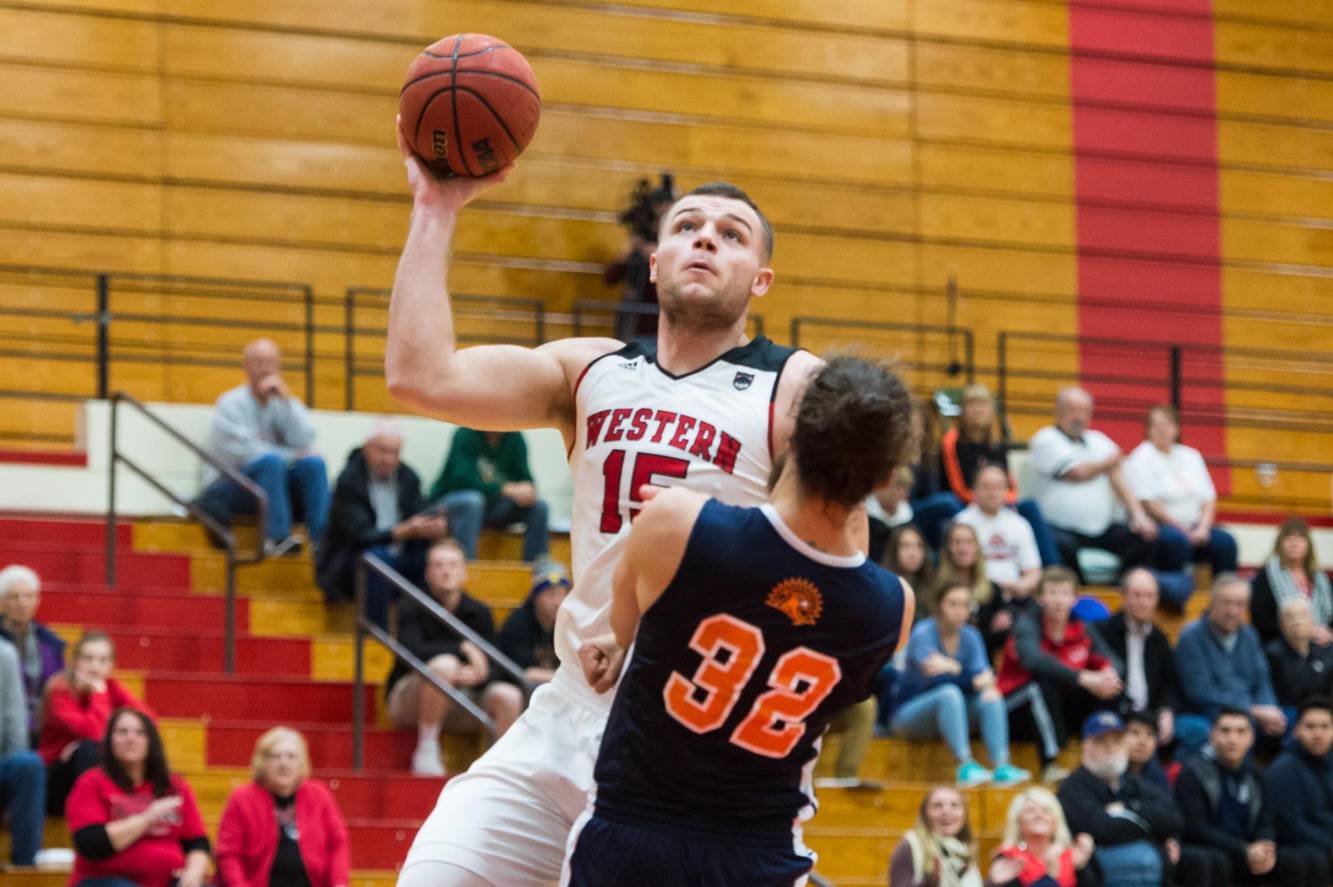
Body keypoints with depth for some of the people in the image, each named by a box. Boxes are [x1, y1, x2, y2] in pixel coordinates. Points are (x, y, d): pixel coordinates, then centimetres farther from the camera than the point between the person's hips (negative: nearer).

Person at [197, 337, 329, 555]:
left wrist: (286, 398, -13)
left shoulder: (284, 403, 10)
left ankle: (322, 539, -30)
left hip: (277, 486, 5)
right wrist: (294, 455, -7)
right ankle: (277, 537, -40)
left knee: (314, 463, -20)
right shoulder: (231, 403, -5)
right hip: (228, 486, -5)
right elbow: (246, 452, -14)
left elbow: (304, 441, -8)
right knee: (271, 461, -33)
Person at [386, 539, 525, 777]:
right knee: (445, 664, -35)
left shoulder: (479, 613, 2)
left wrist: (472, 675, -28)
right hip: (408, 701, -4)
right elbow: (413, 651, -26)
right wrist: (464, 648, -24)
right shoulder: (413, 611, -8)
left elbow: (491, 668, -5)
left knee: (508, 696, -22)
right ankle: (427, 750, -23)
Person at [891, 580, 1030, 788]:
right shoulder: (924, 632, -15)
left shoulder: (970, 637, 2)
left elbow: (983, 671, -13)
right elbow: (934, 677, -30)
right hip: (909, 714, -6)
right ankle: (966, 765, -44)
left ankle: (1001, 766, -34)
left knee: (991, 698, -19)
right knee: (949, 692, -34)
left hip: (949, 712, 6)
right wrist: (976, 679, -33)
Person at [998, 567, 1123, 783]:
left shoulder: (1080, 628, 0)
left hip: (1059, 709, 5)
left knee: (1106, 691, -14)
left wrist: (1108, 674, -31)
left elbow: (1110, 660, -4)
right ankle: (1050, 765, -36)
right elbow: (1033, 659, -37)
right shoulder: (1027, 626, -16)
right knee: (1043, 683, -36)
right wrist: (1082, 678, -47)